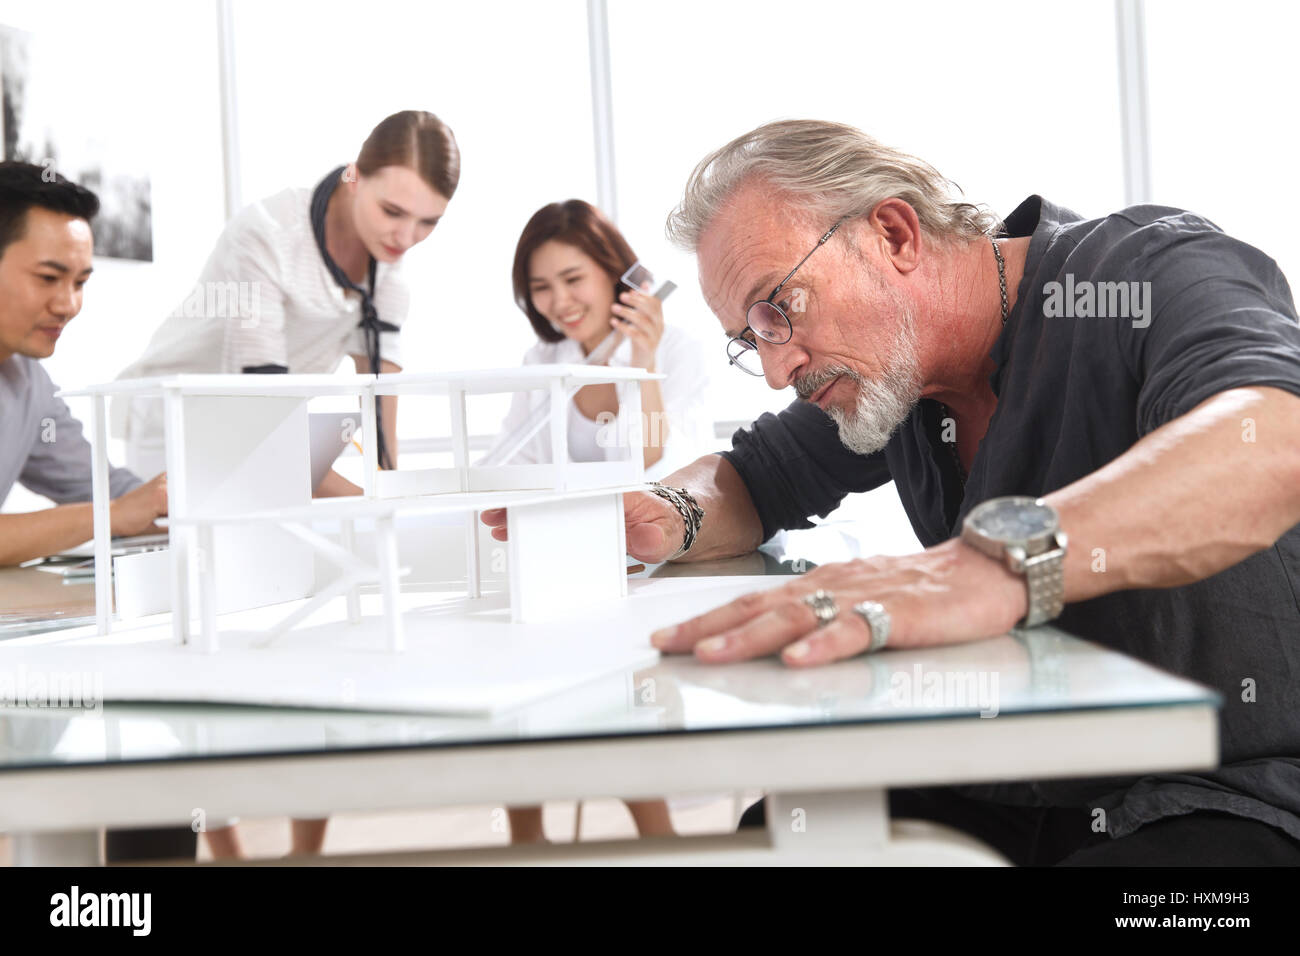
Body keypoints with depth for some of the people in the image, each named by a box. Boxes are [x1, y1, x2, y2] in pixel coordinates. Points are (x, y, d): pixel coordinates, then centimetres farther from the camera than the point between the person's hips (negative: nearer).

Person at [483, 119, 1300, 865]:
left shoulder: (1155, 269, -15)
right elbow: (749, 479, 20)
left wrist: (1002, 561, -51)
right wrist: (673, 521, -5)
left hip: (1224, 801, -6)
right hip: (1005, 794, 7)